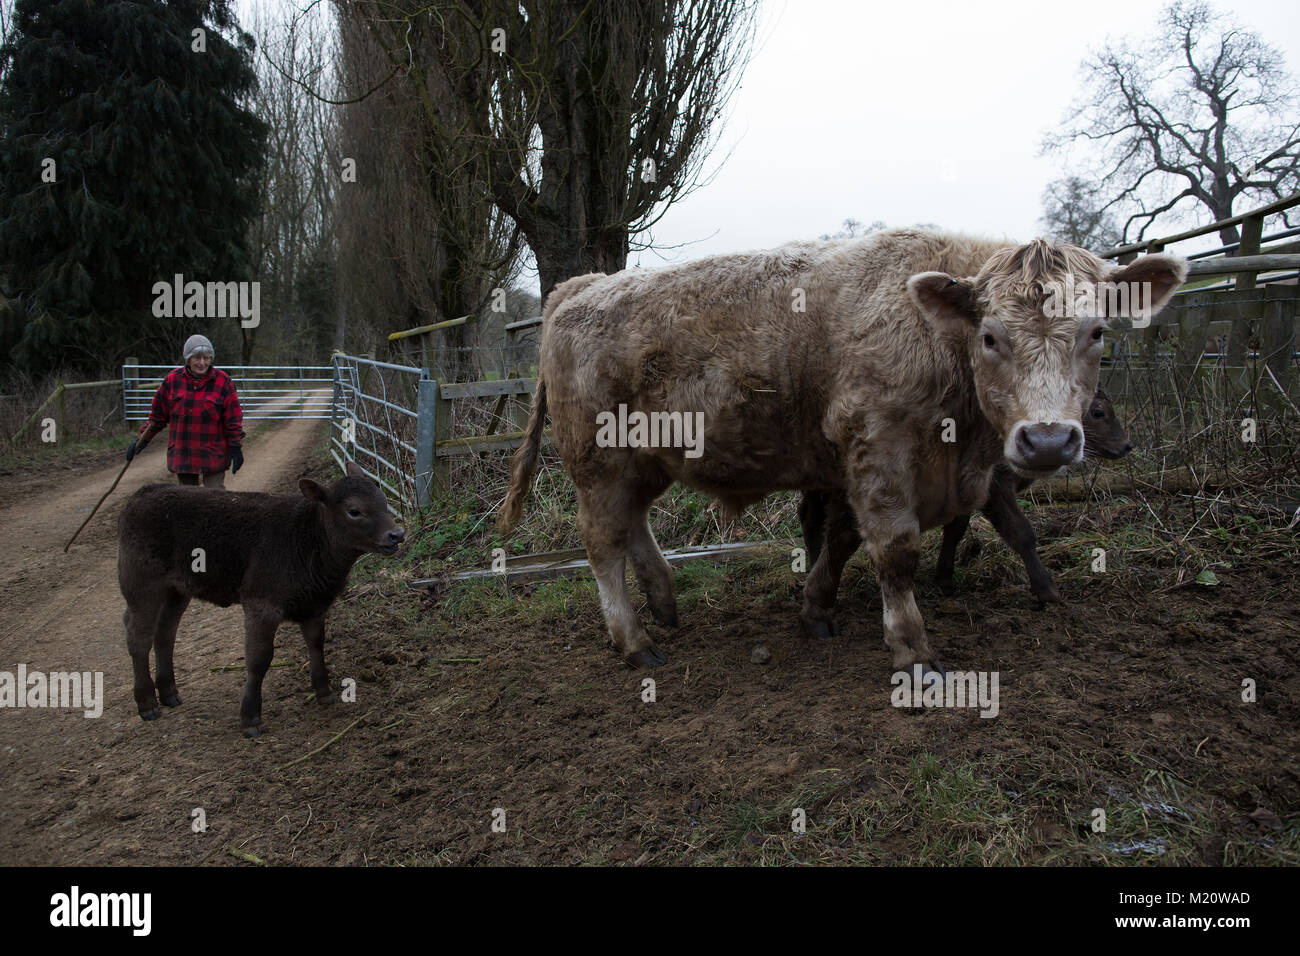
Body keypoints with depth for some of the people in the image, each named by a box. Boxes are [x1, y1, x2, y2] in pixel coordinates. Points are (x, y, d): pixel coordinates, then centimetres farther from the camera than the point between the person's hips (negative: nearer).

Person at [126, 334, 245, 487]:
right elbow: (158, 414, 11)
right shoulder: (173, 380, 2)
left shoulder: (222, 381, -4)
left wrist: (236, 448, -5)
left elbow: (233, 418, -2)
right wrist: (143, 439, 9)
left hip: (213, 456, -3)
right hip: (181, 456, 3)